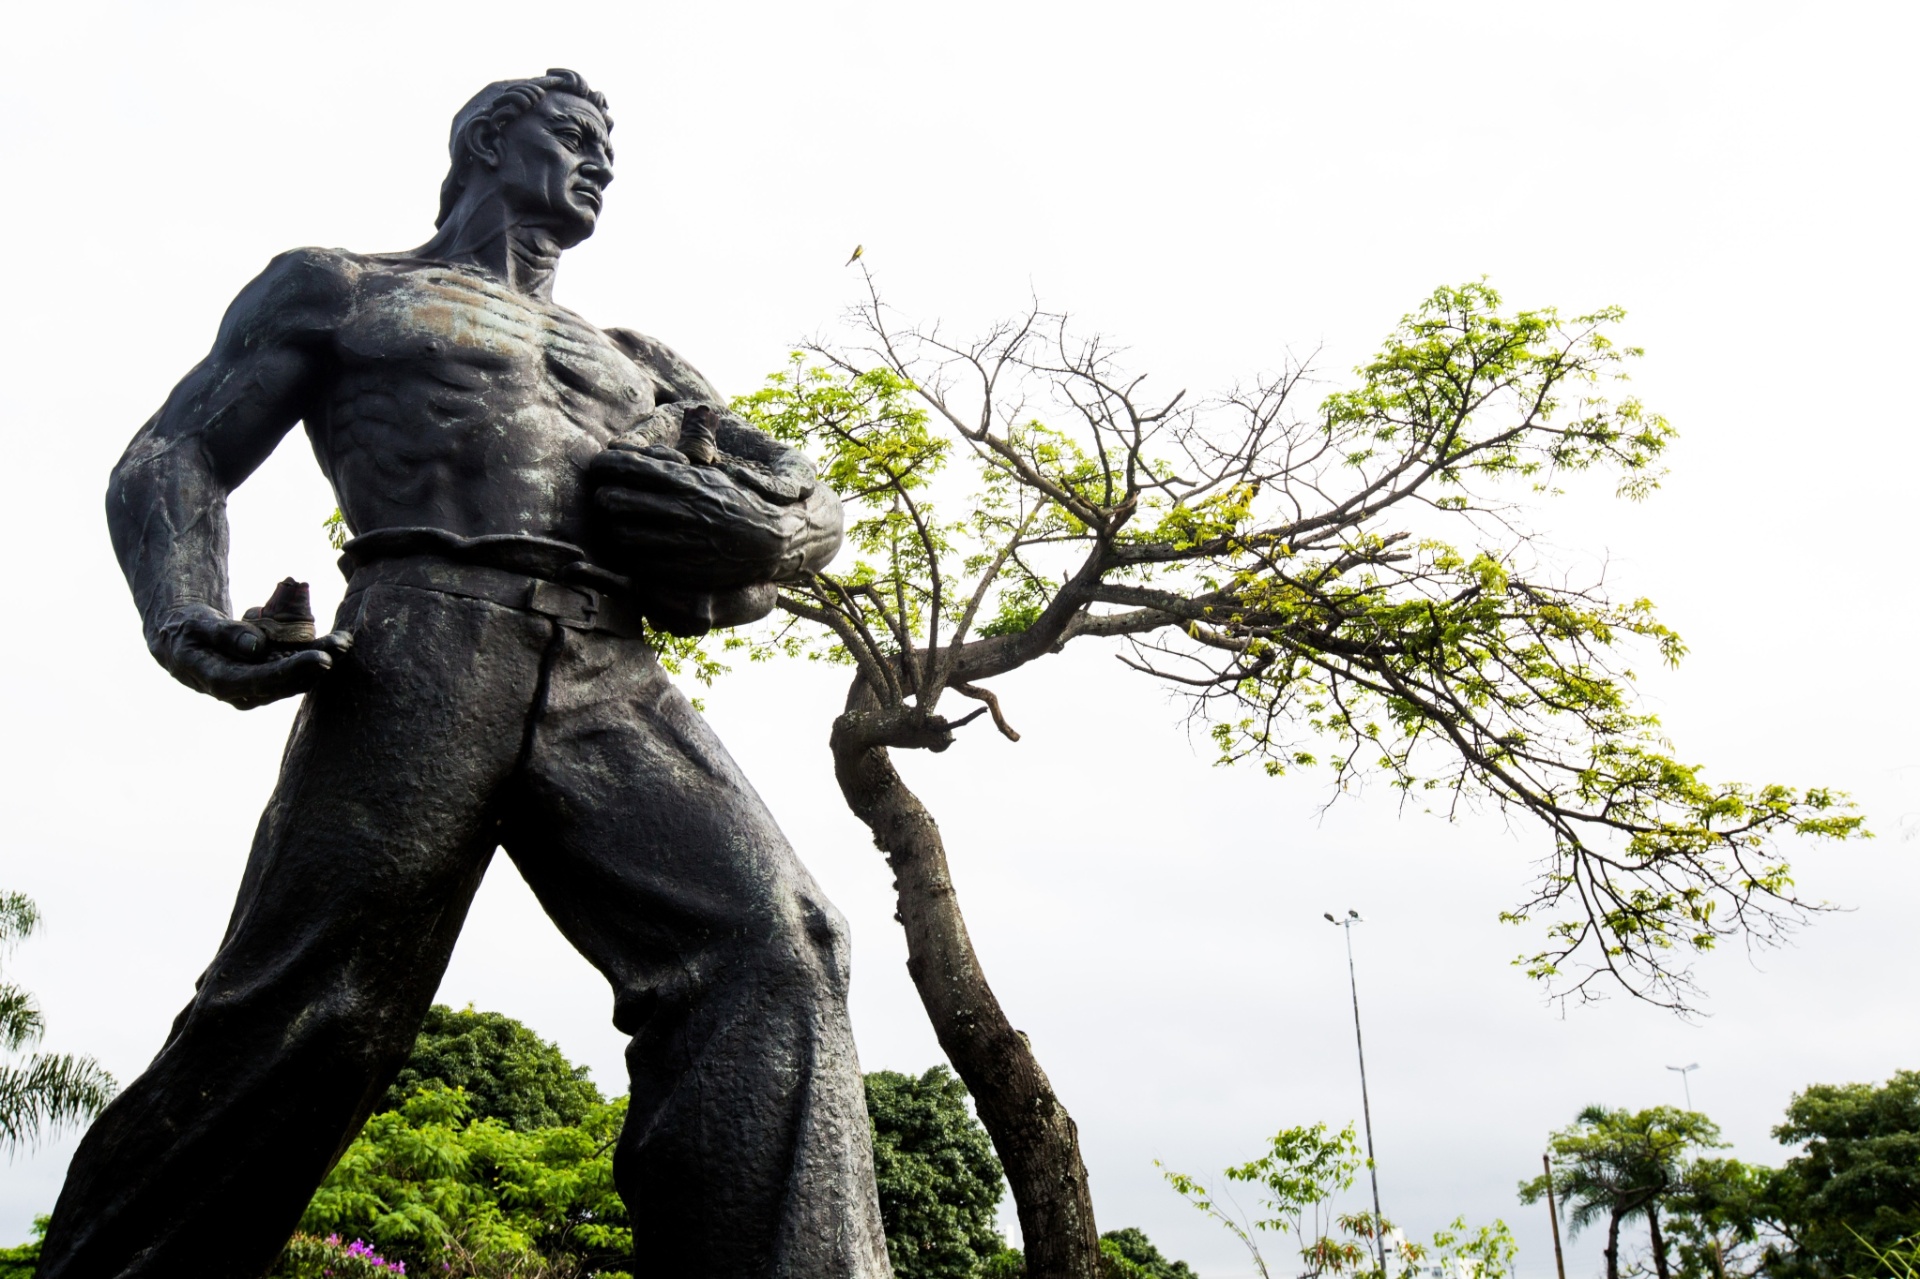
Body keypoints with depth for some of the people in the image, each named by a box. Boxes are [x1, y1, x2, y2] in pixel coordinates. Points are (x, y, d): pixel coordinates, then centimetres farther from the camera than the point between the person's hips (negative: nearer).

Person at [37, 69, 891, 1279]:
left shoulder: (635, 358, 35)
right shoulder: (337, 286, 25)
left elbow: (812, 498, 28)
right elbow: (174, 459, 15)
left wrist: (749, 524, 1)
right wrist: (188, 611, -8)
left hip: (613, 682, 3)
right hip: (419, 658, -2)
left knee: (771, 943, -21)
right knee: (299, 1017, -12)